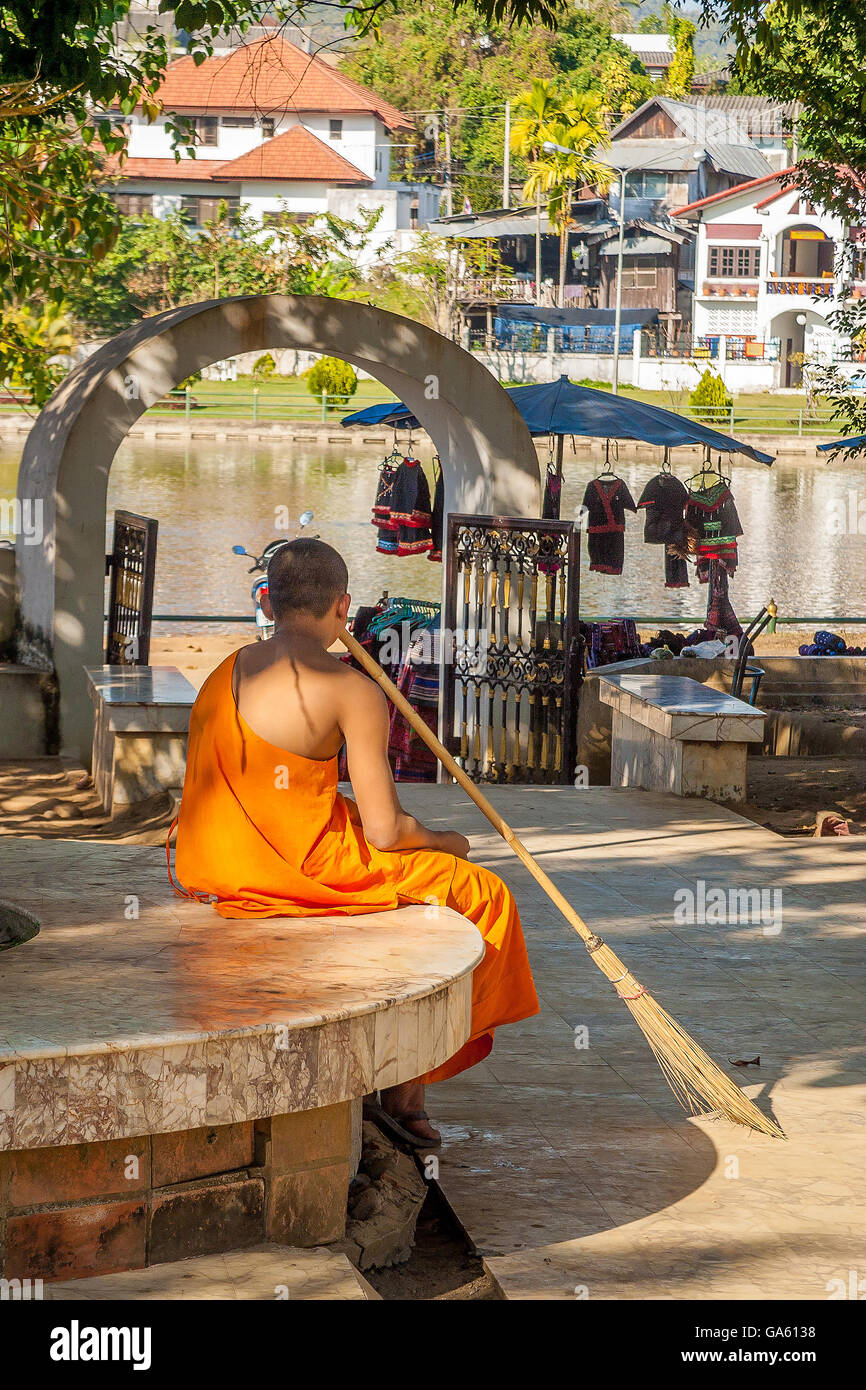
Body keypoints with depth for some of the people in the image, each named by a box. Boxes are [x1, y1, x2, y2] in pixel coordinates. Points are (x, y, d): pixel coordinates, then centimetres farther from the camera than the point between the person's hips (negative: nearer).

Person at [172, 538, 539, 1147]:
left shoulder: (224, 674, 12)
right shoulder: (353, 690, -10)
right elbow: (386, 831, -11)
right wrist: (444, 841, 12)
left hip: (211, 865, 8)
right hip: (301, 866, -8)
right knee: (479, 892, 8)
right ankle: (406, 1092, 13)